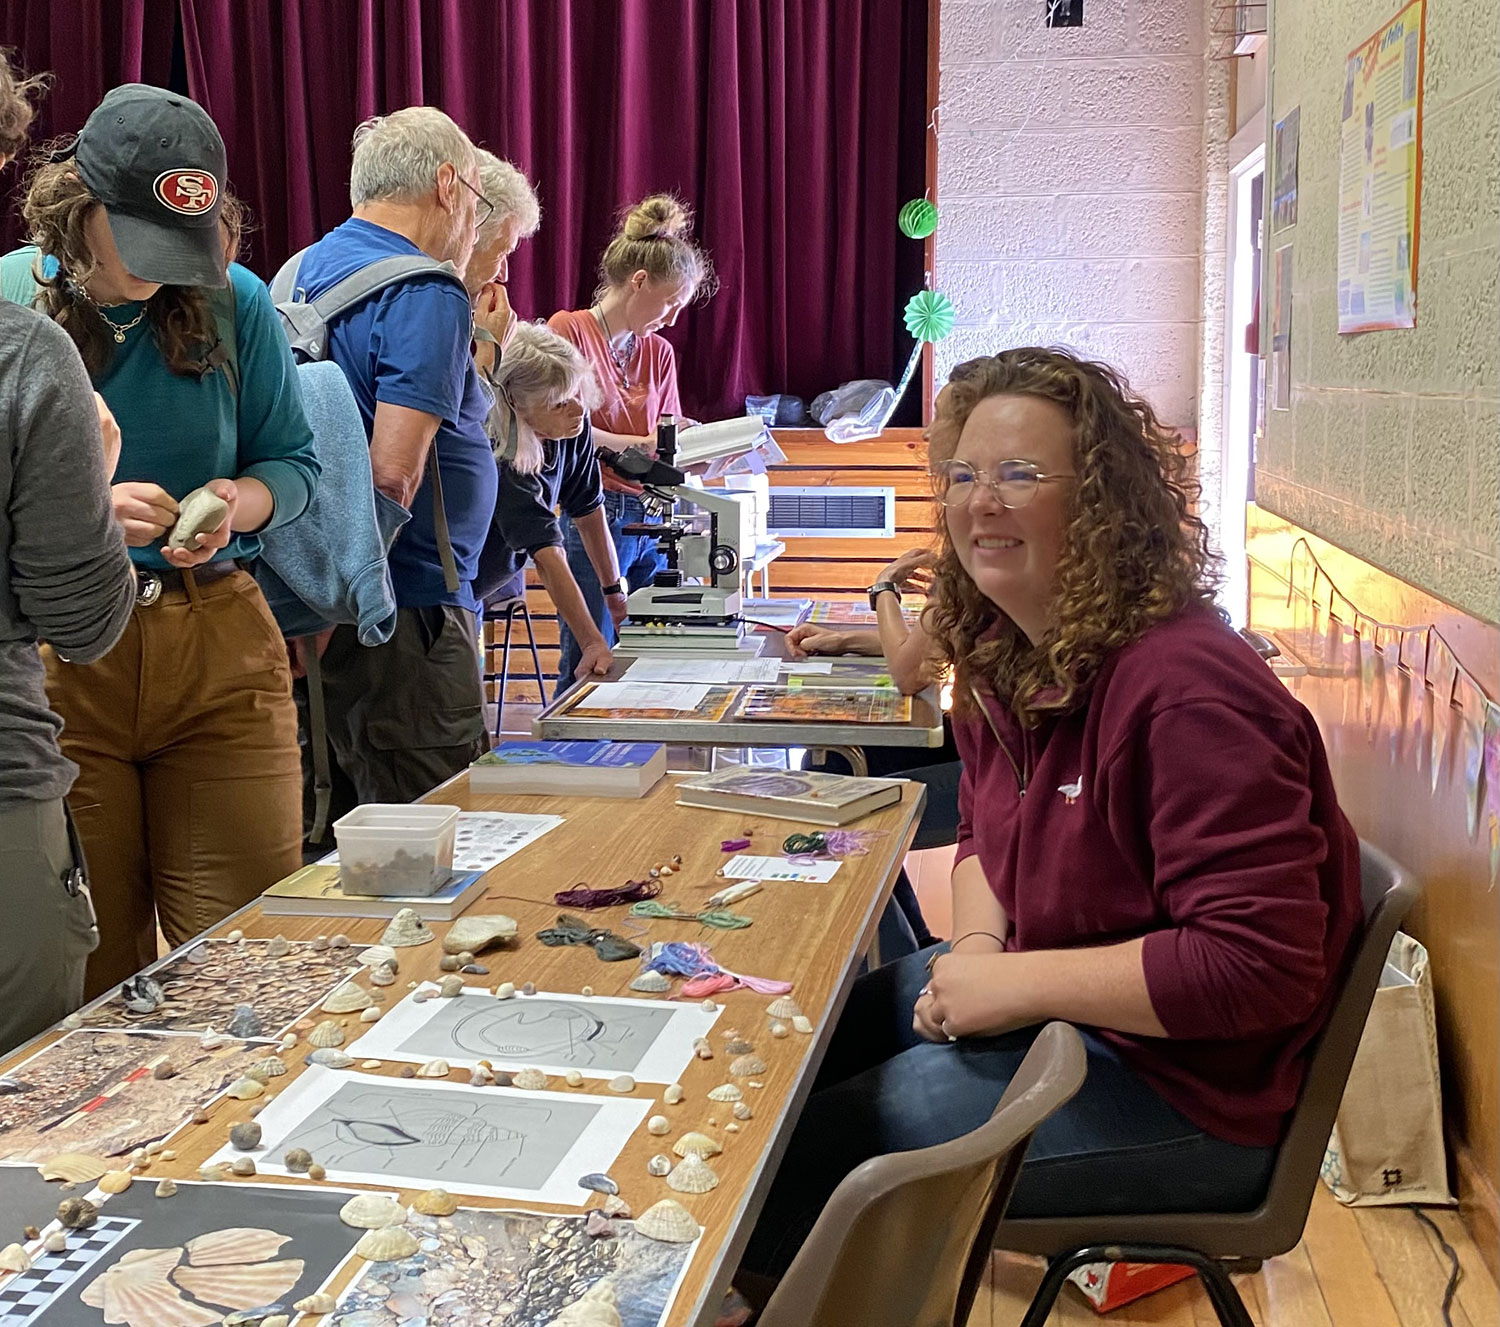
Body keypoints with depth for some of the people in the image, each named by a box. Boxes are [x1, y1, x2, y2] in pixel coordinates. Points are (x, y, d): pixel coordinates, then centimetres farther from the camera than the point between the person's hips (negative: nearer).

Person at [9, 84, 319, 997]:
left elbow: (295, 463, 8)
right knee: (87, 979, 8)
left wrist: (236, 504, -13)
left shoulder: (234, 300, 2)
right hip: (53, 663, -1)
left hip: (221, 648, 1)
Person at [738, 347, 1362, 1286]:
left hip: (1182, 1084, -9)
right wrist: (976, 947, -4)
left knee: (804, 1151, -9)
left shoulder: (1186, 691, -28)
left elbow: (1260, 965, -30)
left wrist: (1016, 982, -25)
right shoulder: (1006, 656, 1)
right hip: (1045, 1001, 9)